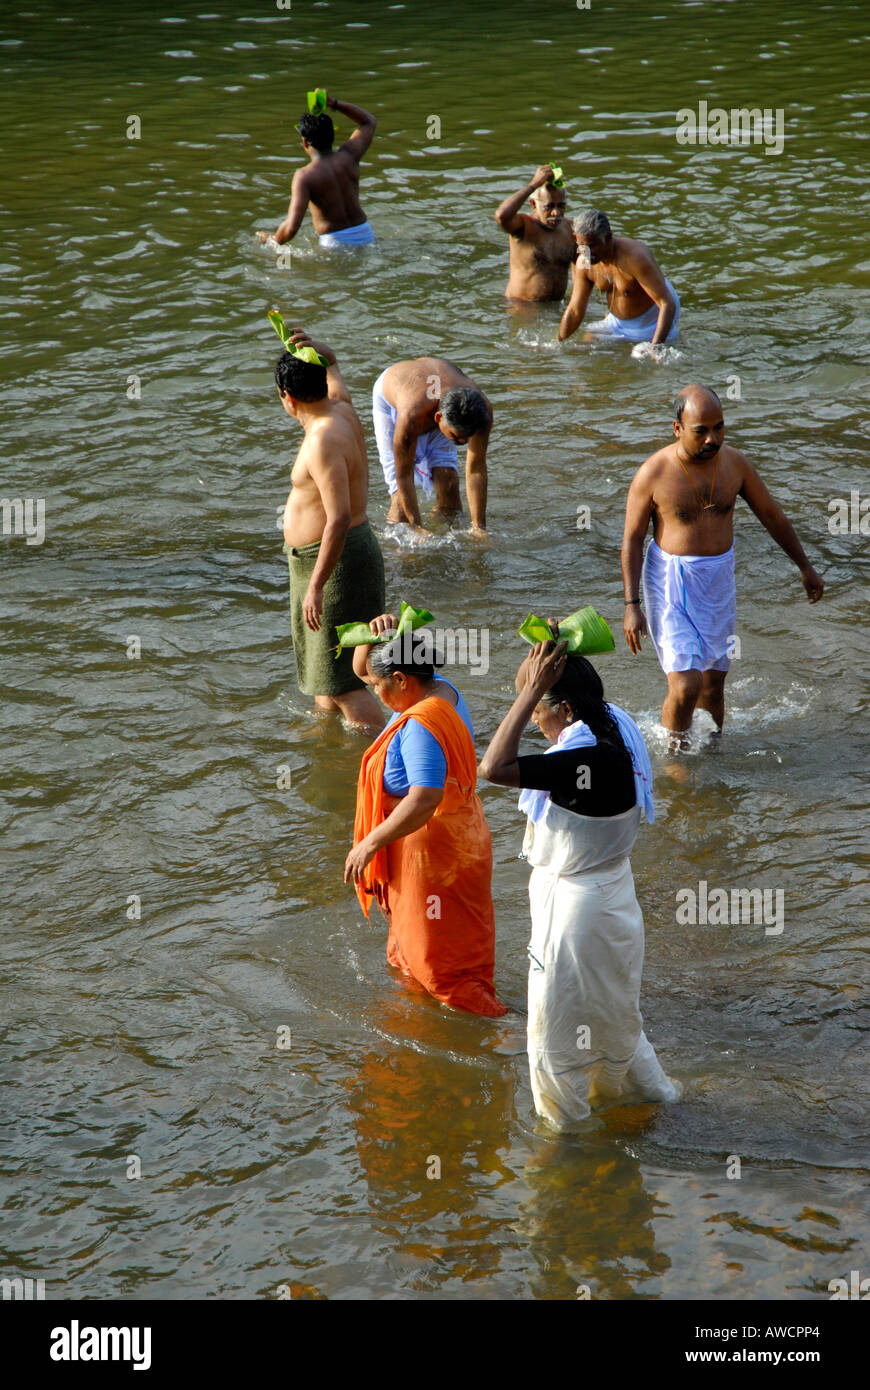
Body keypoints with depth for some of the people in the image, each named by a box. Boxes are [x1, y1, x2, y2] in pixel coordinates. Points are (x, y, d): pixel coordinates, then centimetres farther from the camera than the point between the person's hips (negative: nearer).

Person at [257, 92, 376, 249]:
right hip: (365, 234, 6)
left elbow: (292, 226, -22)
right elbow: (369, 121, 21)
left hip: (335, 242, -6)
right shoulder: (349, 156, 0)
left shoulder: (304, 176, -13)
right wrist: (333, 103, 11)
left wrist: (273, 240, 0)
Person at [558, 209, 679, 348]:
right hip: (617, 321, 6)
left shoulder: (635, 257, -35)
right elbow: (574, 311, -3)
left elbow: (668, 304, -37)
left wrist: (656, 347, -46)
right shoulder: (584, 263, -15)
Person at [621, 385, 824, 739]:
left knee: (714, 684, 11)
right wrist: (631, 605, -11)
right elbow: (632, 539, -7)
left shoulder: (734, 463, -3)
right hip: (670, 583, -4)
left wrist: (805, 567, 18)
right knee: (685, 686, -13)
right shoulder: (653, 474, -15)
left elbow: (772, 514, 11)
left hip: (718, 581, 4)